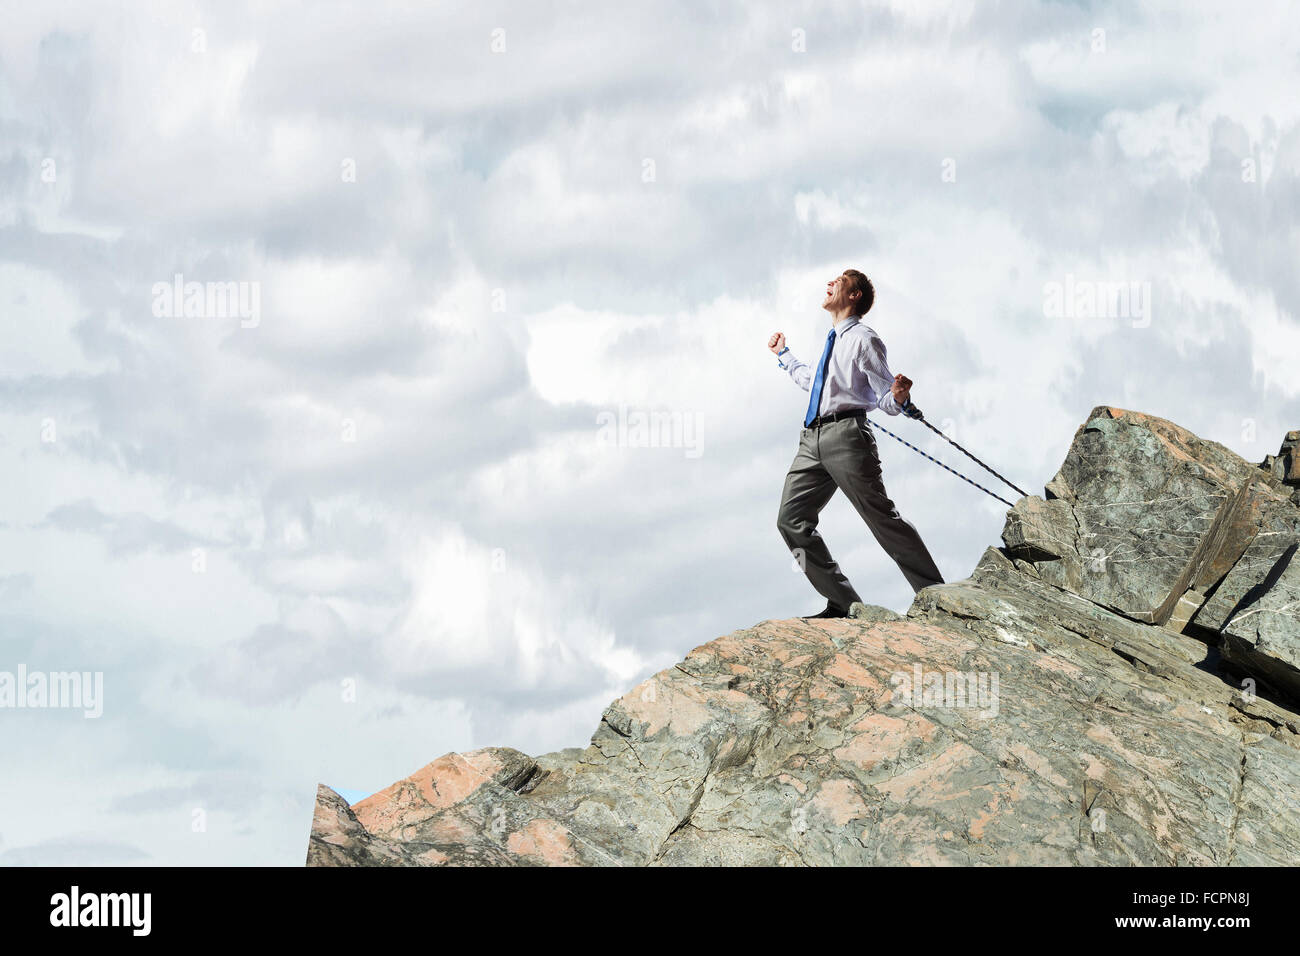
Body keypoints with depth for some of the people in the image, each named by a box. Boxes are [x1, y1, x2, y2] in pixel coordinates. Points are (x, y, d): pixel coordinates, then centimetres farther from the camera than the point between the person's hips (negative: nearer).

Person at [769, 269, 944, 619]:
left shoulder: (863, 340, -4)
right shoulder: (835, 339, 21)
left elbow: (885, 400, -6)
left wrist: (898, 398, -29)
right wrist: (784, 355, 50)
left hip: (845, 435, -9)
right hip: (813, 439, 9)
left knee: (882, 518, -8)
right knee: (791, 520, 2)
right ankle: (842, 604, 2)